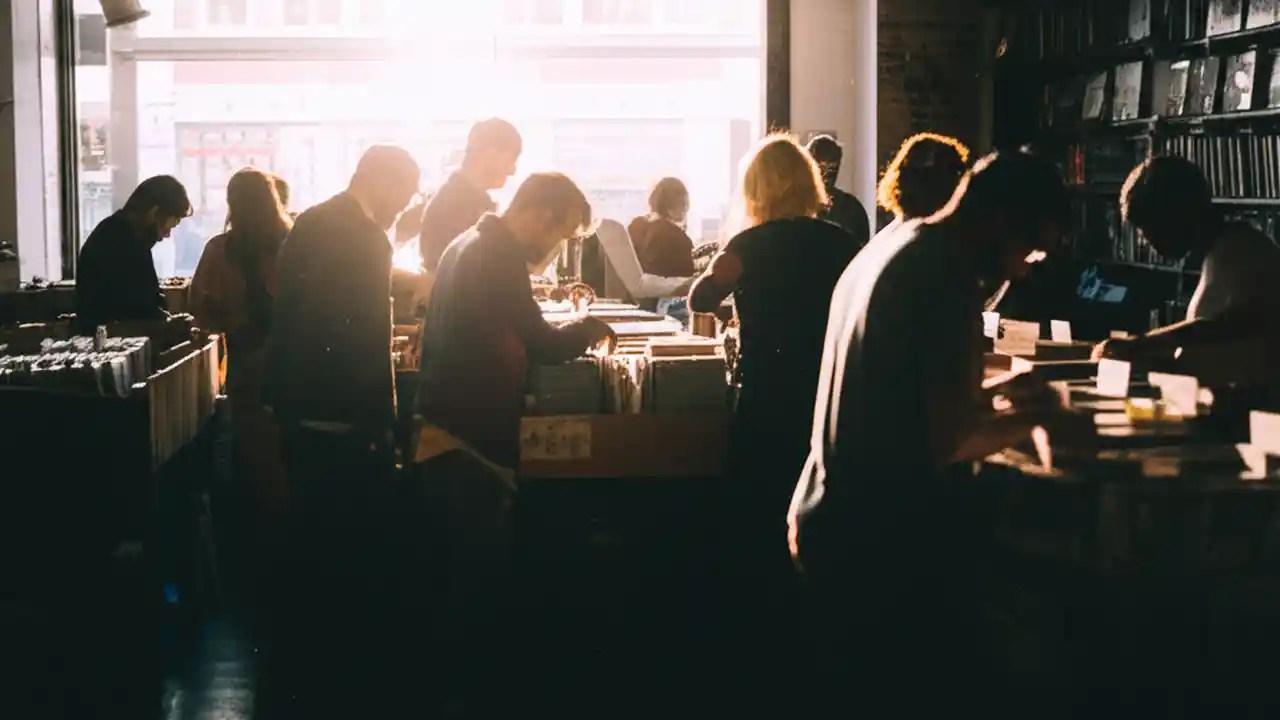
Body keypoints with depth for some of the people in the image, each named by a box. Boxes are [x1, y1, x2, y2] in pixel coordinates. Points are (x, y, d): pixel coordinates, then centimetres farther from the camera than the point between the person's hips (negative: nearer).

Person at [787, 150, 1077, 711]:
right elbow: (948, 440, -21)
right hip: (882, 536, -10)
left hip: (827, 519, 10)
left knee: (854, 681, 21)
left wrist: (994, 392, 17)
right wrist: (1031, 418, -4)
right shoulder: (947, 276, -17)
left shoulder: (889, 248, 12)